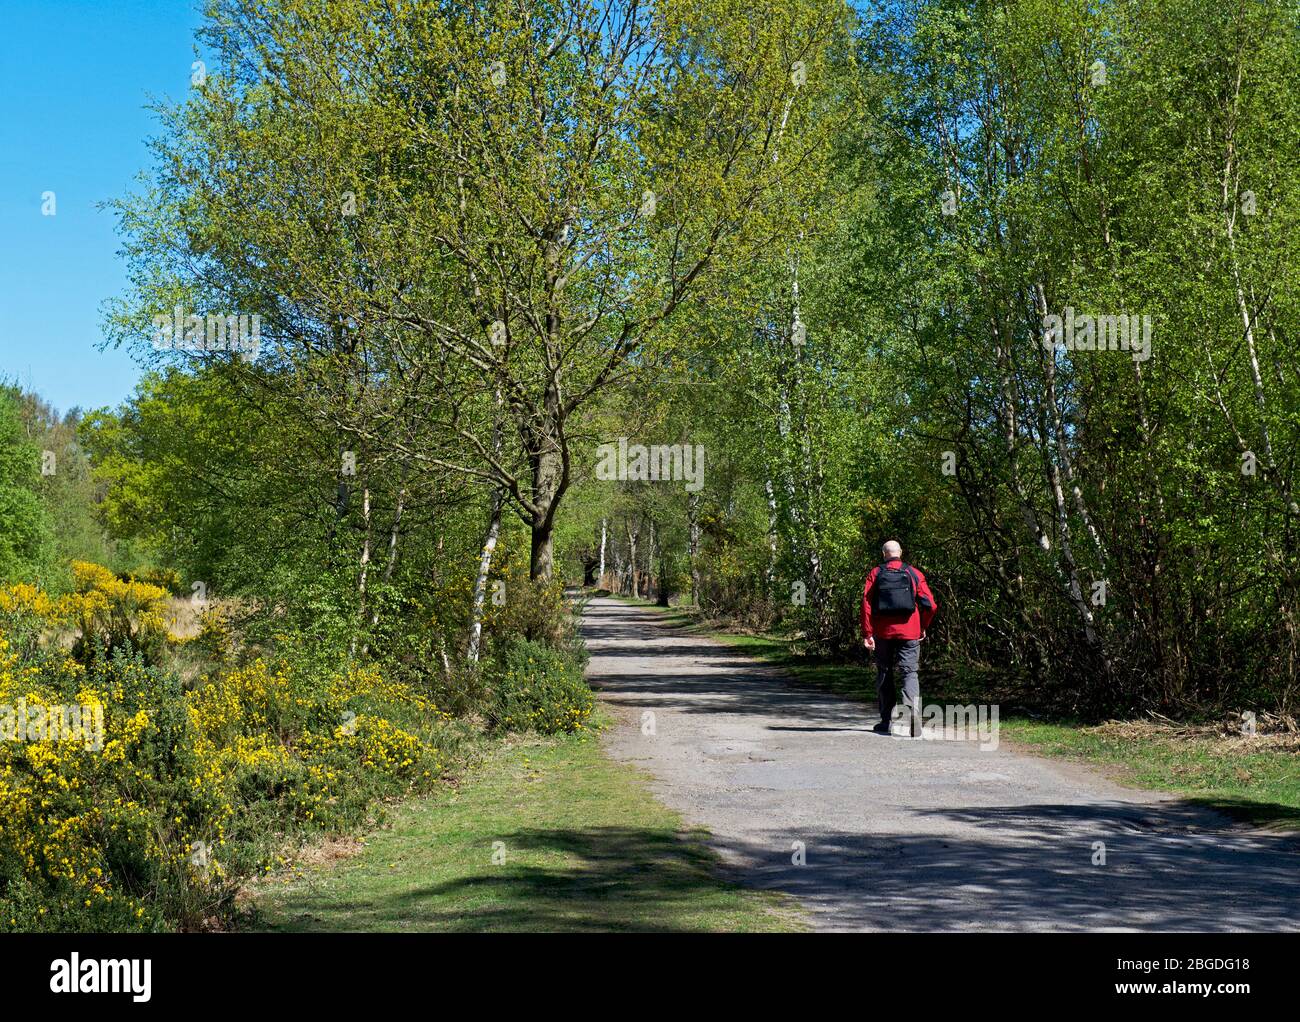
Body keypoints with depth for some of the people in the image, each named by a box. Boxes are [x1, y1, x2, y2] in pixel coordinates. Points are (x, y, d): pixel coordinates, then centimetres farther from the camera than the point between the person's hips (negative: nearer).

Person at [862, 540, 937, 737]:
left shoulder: (875, 573, 3)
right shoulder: (914, 573, 4)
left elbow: (866, 604, -6)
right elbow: (930, 604, -1)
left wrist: (867, 633, -6)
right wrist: (923, 627, 14)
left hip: (883, 632, 1)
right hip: (909, 632, 0)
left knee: (884, 674, 12)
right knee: (910, 672, 0)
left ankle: (886, 722, 14)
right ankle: (911, 711, -25)